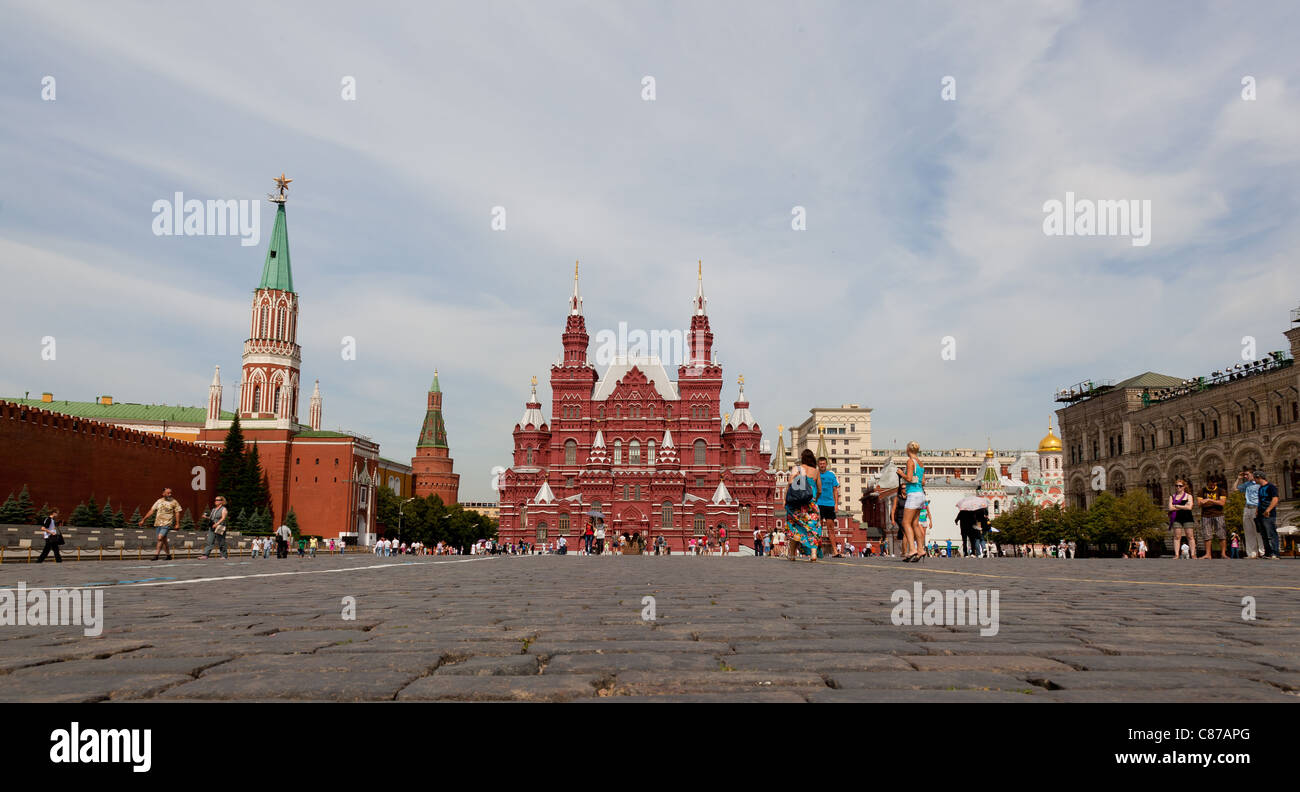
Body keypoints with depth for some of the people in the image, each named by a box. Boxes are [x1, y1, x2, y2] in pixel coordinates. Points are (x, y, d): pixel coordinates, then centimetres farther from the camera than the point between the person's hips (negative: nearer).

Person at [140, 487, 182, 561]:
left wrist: (177, 524, -3)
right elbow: (151, 511, 11)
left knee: (160, 537, -19)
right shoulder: (159, 501, 9)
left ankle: (156, 555, -16)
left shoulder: (174, 502, 0)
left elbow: (177, 513, 2)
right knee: (163, 540, 9)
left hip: (167, 523, -5)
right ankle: (169, 555, 20)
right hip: (158, 523, 5)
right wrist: (143, 520, 9)